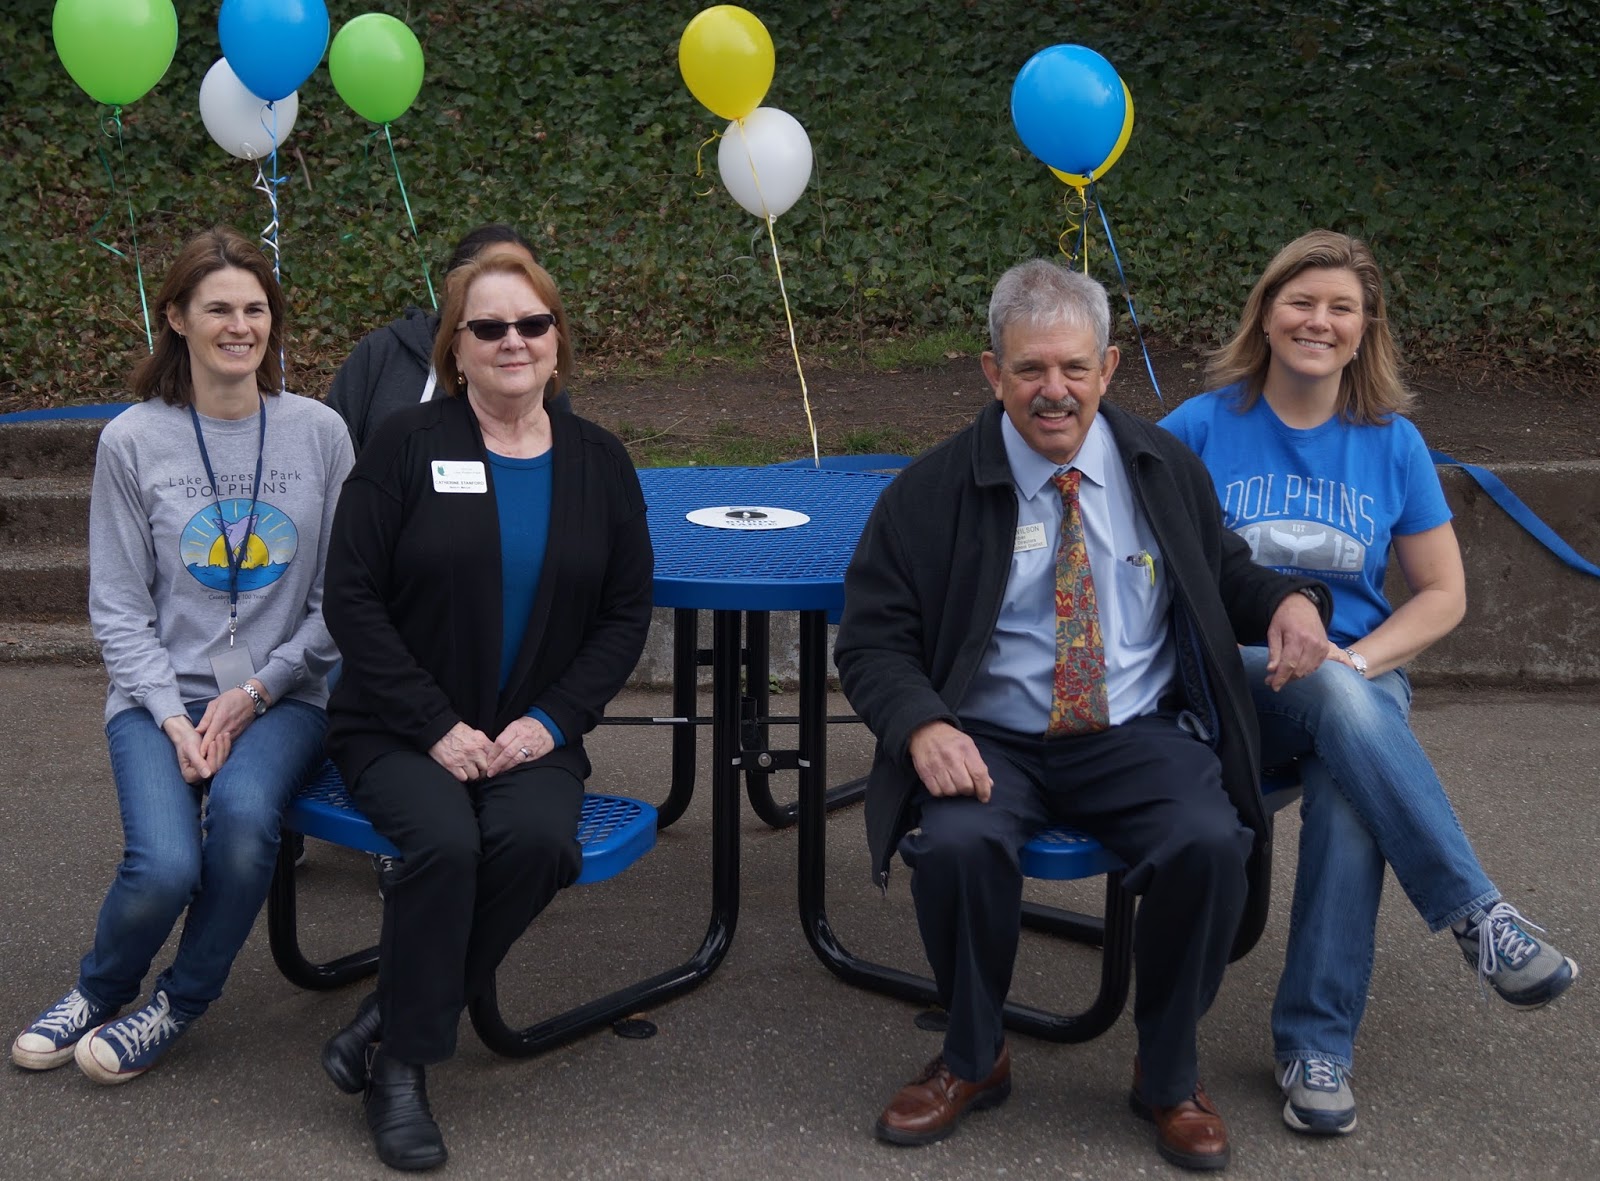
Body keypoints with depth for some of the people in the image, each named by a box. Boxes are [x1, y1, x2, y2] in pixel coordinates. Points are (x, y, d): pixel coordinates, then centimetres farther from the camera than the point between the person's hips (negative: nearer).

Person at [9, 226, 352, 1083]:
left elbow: (342, 595, 2)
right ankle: (100, 990, 11)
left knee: (243, 811, -33)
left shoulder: (318, 433, 2)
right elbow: (118, 607, 2)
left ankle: (178, 1005, -4)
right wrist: (175, 719, -11)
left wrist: (254, 692, -8)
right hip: (159, 693, 0)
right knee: (165, 865, -26)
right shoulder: (134, 442, 1)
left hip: (283, 695, 0)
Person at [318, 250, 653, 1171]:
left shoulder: (598, 461, 8)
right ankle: (400, 1069, -14)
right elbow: (353, 597, -4)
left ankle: (393, 1020, -11)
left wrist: (551, 720, -8)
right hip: (400, 730, -2)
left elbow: (628, 612, 8)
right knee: (445, 838, -32)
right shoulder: (409, 445, 0)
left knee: (537, 836, -30)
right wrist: (438, 727, -13)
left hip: (532, 734, 2)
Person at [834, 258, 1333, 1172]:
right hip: (991, 743, -1)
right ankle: (974, 1059, -2)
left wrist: (1289, 598, -4)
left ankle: (1170, 1075, -2)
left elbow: (1225, 574, 21)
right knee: (955, 846, -32)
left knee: (1211, 845, -28)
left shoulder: (1166, 469, 9)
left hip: (1139, 737, 1)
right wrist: (923, 727, -22)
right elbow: (874, 641, -1)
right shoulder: (933, 493, 0)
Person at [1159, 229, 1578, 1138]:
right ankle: (1477, 913, -34)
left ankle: (1317, 1043, -25)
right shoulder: (1202, 428, 2)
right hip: (1232, 684, -1)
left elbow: (1444, 595, 10)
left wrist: (1360, 658, -10)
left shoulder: (1393, 445, 8)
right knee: (1334, 697, -36)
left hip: (1358, 677, 1)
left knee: (1349, 794, -33)